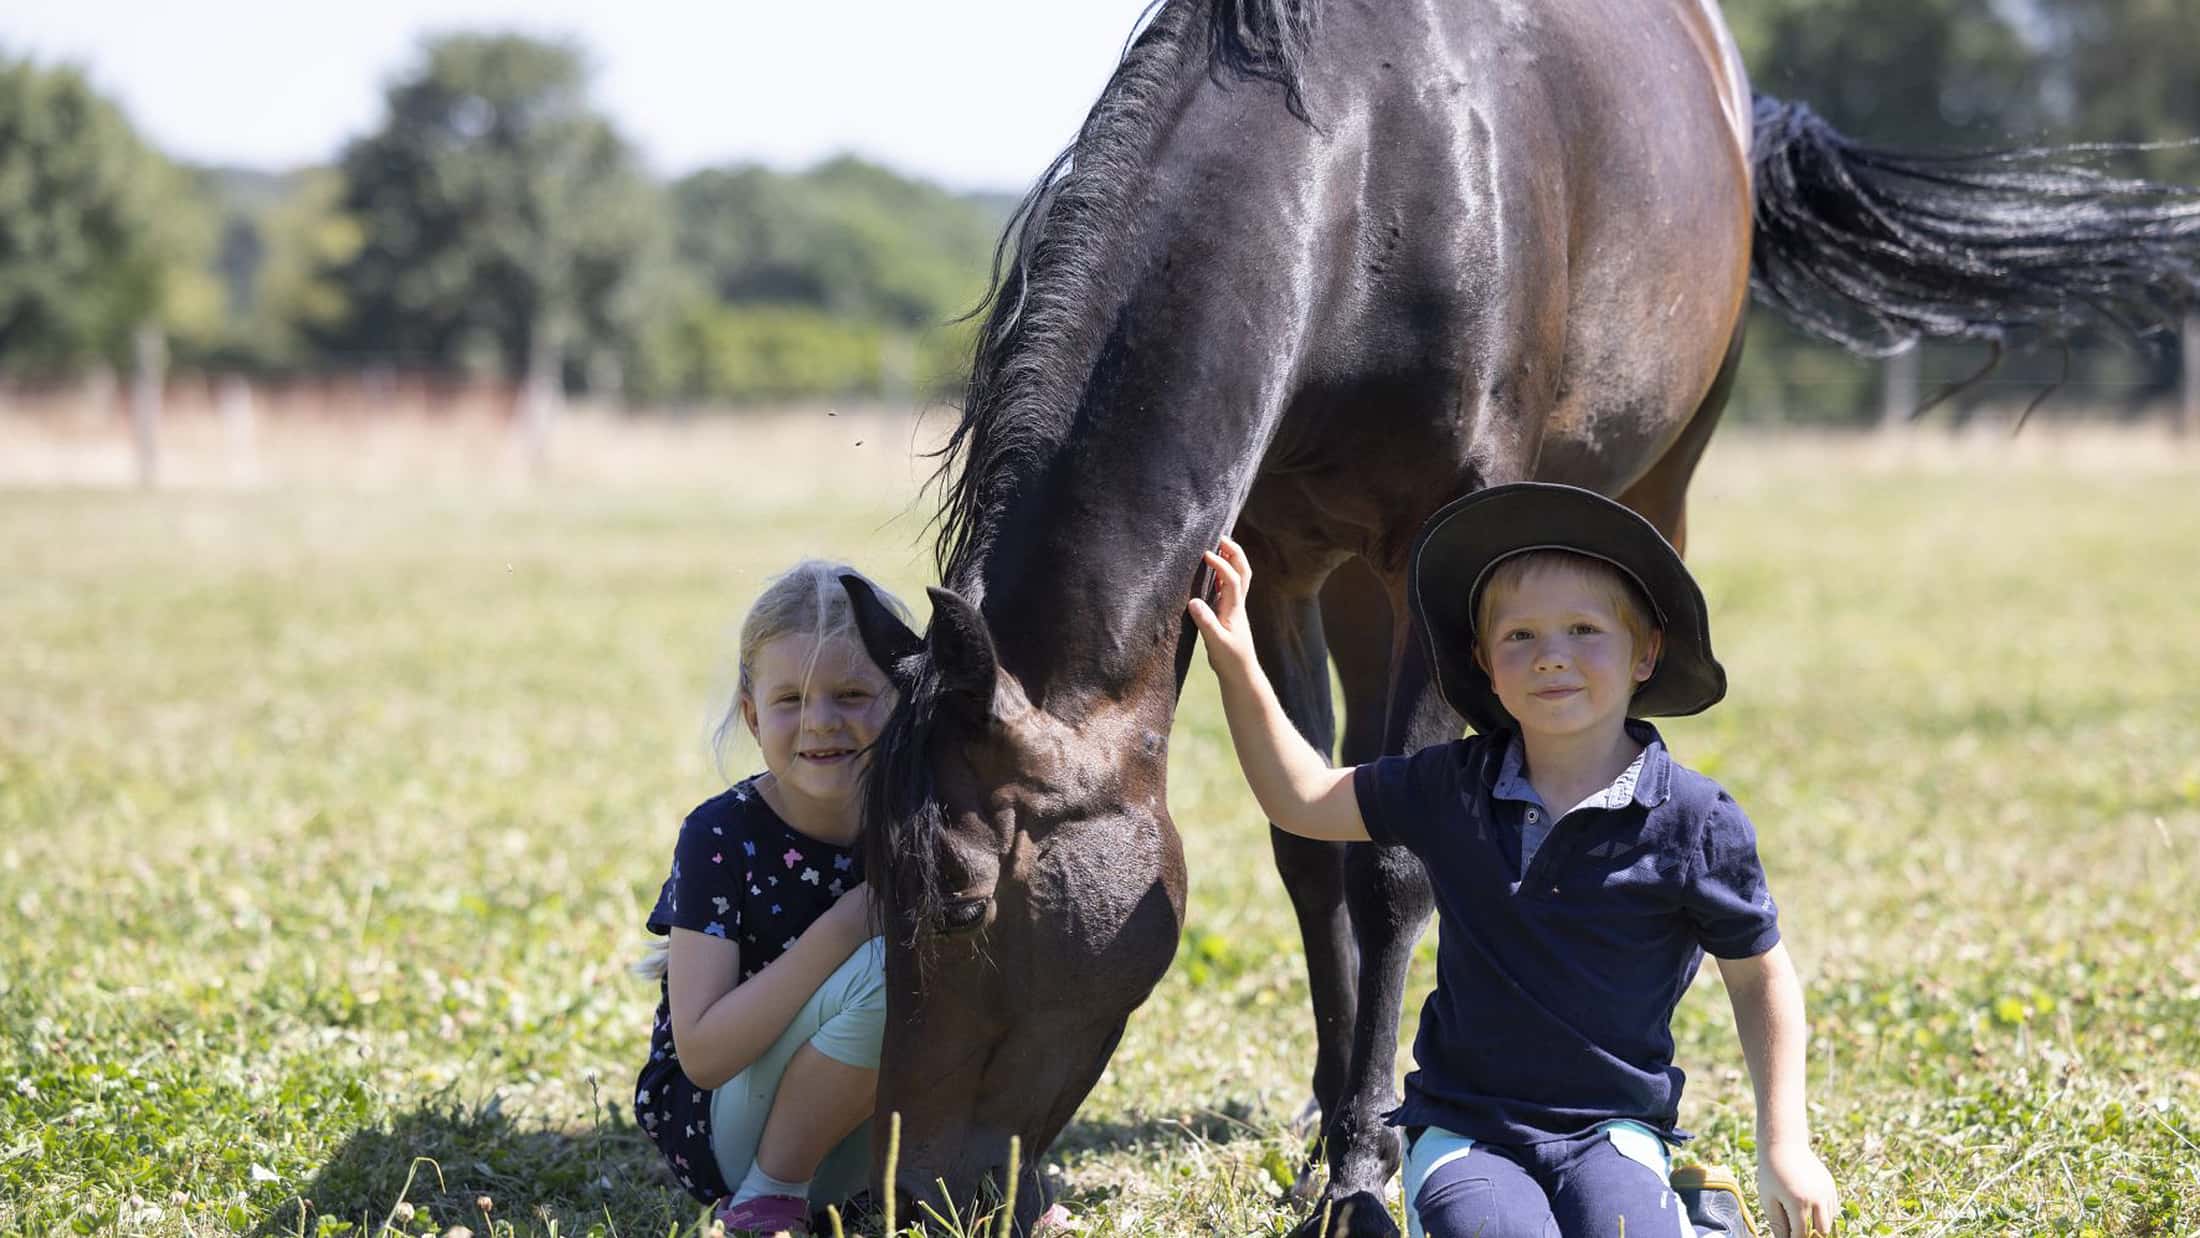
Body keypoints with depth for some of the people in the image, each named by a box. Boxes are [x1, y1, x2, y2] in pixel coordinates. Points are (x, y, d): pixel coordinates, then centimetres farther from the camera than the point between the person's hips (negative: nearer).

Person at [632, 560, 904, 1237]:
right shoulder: (722, 837, -17)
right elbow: (702, 1053, -24)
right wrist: (845, 928, -31)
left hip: (844, 1149, 5)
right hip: (719, 1132, -5)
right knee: (885, 969, -28)